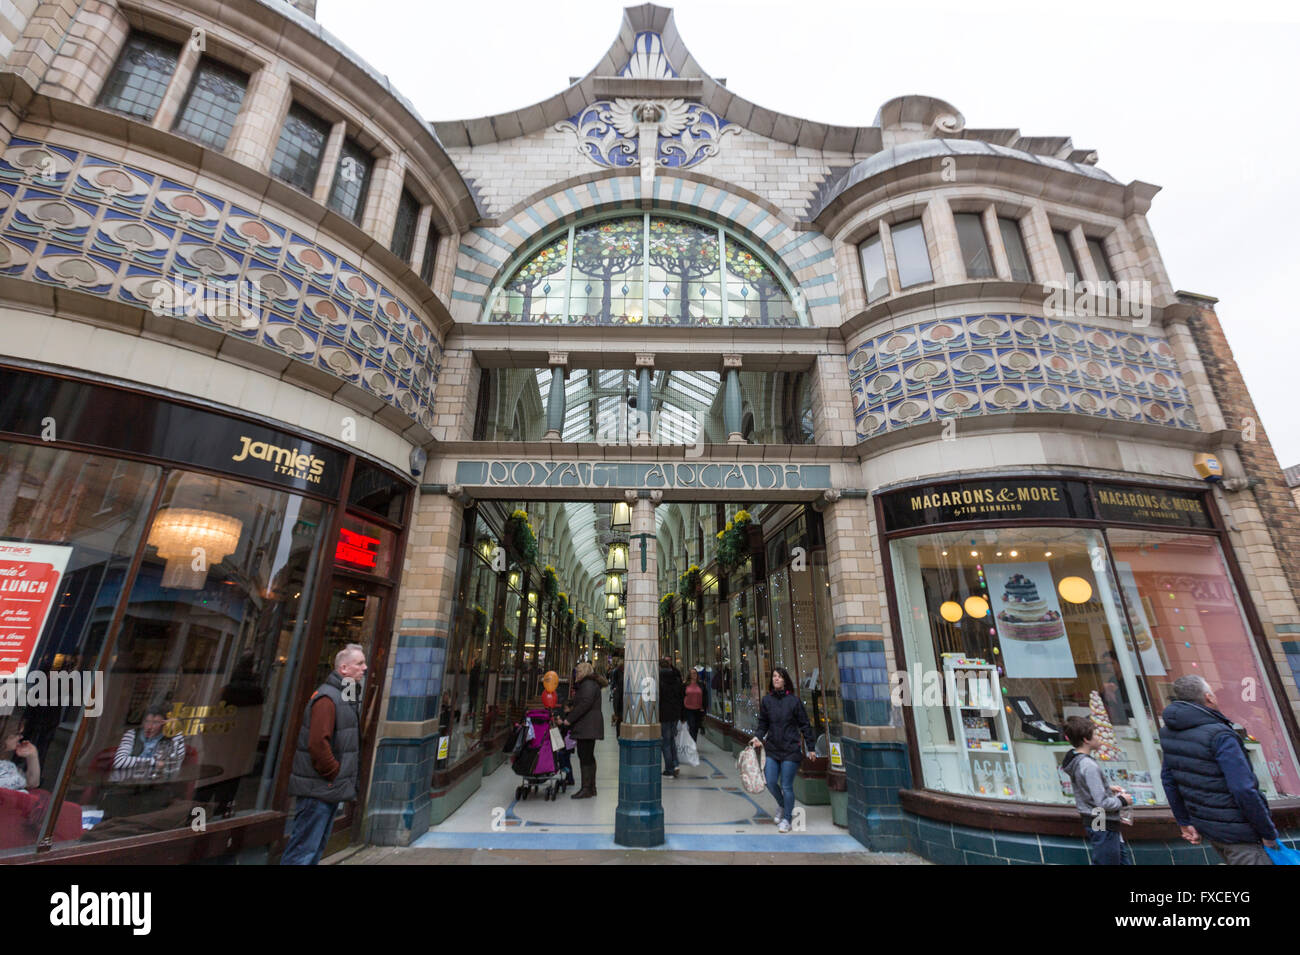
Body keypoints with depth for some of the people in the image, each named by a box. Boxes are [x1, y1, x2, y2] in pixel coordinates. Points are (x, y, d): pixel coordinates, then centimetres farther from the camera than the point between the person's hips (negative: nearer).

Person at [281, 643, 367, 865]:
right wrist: (334, 773, -18)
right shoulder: (327, 698, -21)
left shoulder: (347, 697, 12)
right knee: (304, 849, -2)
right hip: (319, 789, -10)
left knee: (318, 845, 19)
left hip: (332, 789, 10)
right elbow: (317, 745, -28)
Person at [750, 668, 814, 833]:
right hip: (772, 749, 3)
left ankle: (786, 819, 23)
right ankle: (781, 805, 37)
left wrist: (811, 747, 0)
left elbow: (804, 724, -1)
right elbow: (763, 723, 9)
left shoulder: (794, 700, -8)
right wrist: (758, 737, -7)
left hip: (790, 750, -3)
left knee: (786, 786, 2)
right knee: (770, 783, 7)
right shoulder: (767, 700, 1)